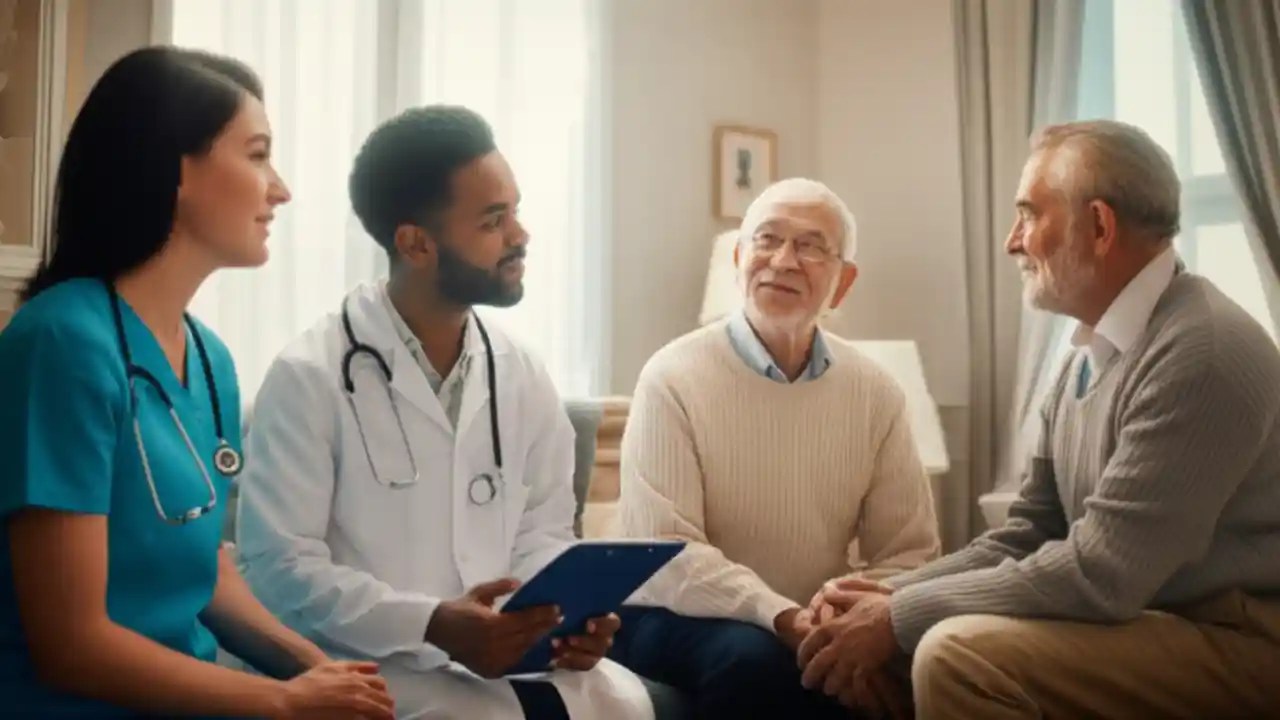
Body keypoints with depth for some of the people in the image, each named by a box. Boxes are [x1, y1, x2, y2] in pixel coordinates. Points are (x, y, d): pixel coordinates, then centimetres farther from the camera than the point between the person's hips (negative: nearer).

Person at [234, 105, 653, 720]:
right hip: (365, 667, -5)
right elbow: (279, 567, -13)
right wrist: (433, 623, -24)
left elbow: (542, 533, 11)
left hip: (505, 655, 5)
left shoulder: (522, 375, 7)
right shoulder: (311, 377, -10)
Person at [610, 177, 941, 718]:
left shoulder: (877, 392, 3)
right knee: (754, 661, -34)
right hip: (686, 618, -3)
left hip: (819, 630, 4)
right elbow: (664, 554, -17)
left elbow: (909, 551, 1)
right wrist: (782, 617, -29)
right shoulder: (674, 378, -9)